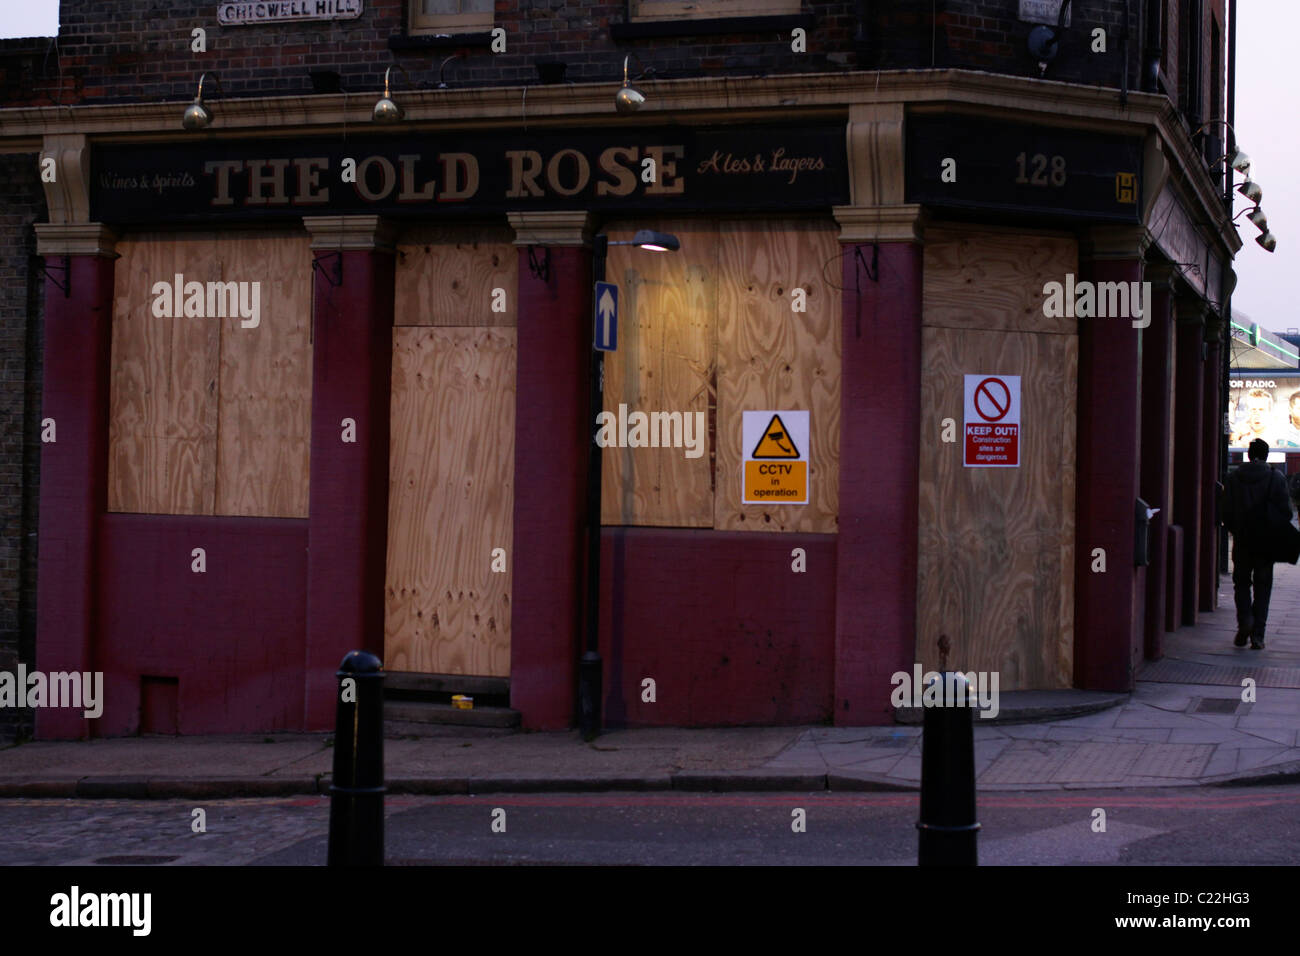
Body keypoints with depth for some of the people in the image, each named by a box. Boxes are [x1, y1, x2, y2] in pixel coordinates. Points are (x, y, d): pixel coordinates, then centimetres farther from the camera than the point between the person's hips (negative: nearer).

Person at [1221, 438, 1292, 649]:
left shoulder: (1234, 478, -1)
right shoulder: (1277, 478, -4)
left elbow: (1226, 512, 0)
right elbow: (1286, 511, -4)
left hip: (1242, 542, 1)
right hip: (1267, 543, -1)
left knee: (1242, 582, 15)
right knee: (1262, 585, 6)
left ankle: (1245, 619, -8)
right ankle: (1257, 634, 2)